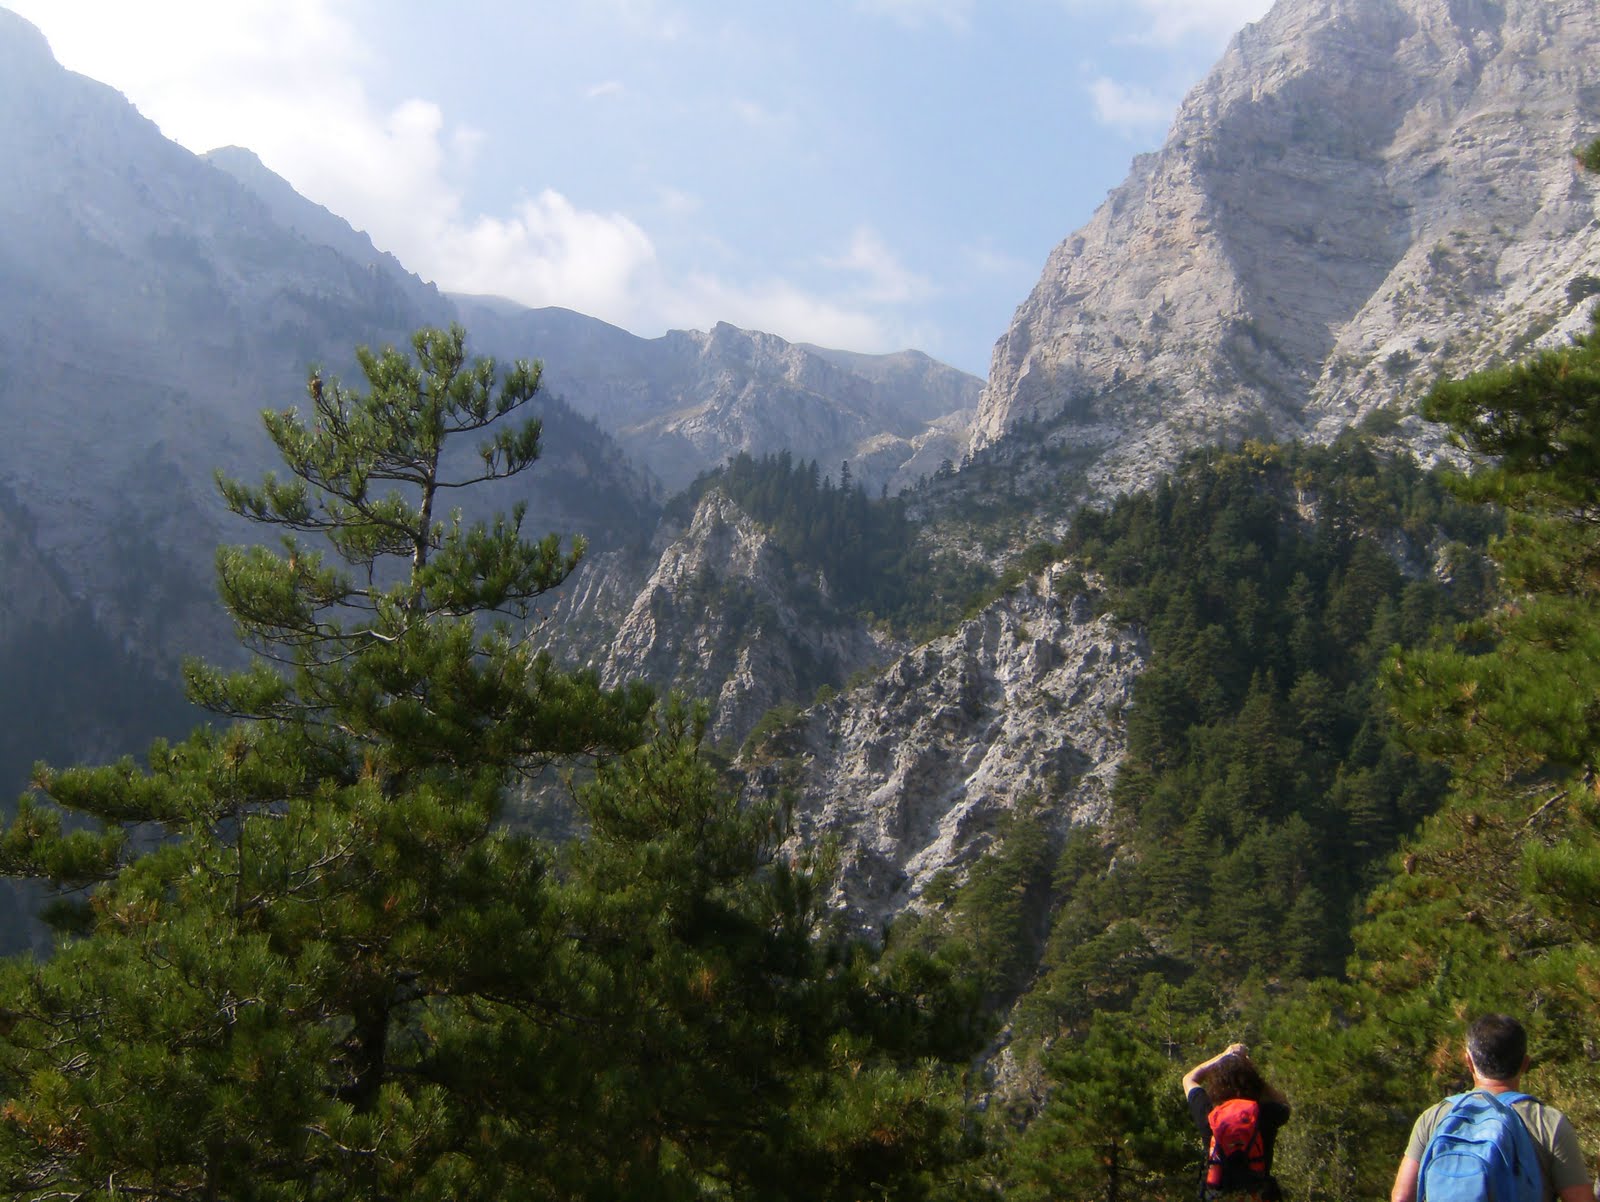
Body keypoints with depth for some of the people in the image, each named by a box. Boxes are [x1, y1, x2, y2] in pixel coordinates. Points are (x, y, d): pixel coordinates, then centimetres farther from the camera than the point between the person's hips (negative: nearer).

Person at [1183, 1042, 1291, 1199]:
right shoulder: (1266, 1114, -15)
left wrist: (1224, 1055, 11)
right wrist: (1247, 1065, 5)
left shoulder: (1208, 1115, -13)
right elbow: (1284, 1103, 11)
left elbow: (1189, 1079, 8)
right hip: (1259, 1196, 0)